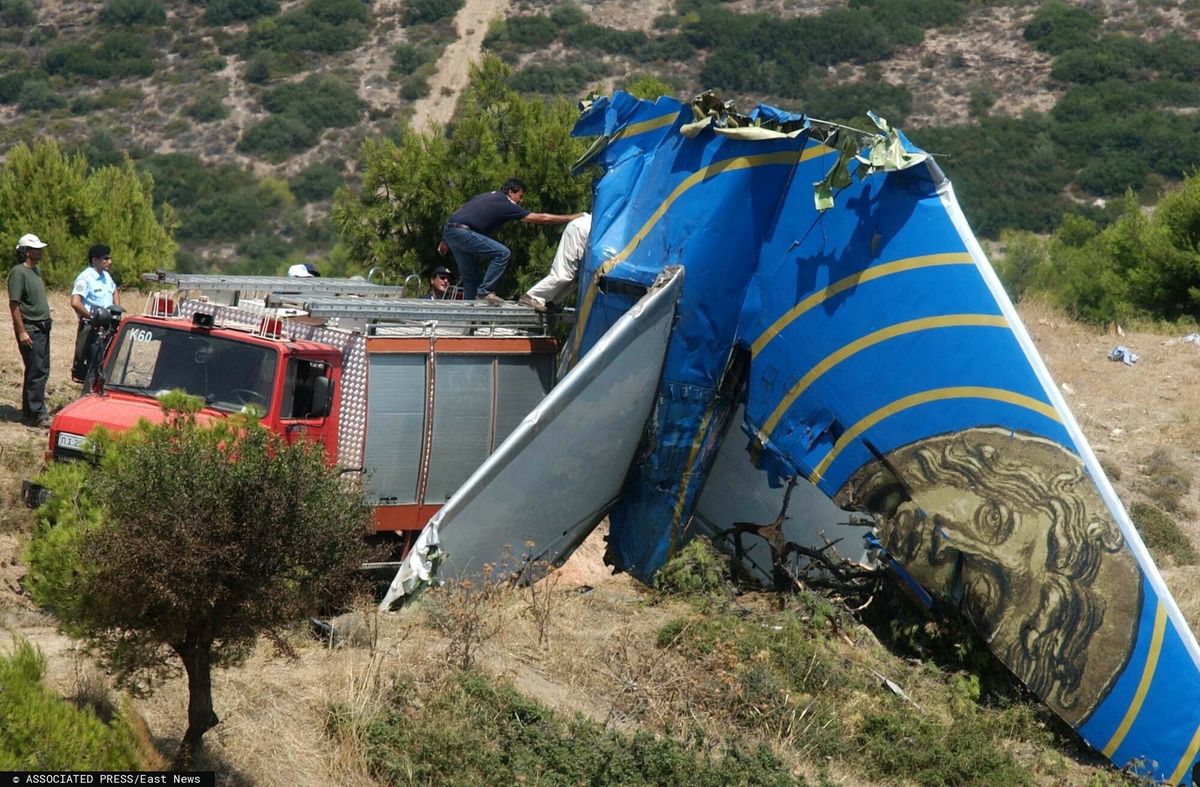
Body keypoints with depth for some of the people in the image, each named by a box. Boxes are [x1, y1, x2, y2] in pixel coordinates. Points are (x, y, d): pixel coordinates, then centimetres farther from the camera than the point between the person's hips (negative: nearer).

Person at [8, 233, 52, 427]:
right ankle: (37, 414, -7)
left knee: (41, 371, 12)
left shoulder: (36, 270, 15)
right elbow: (14, 304, -18)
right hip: (30, 329, -9)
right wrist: (21, 331, -21)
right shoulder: (18, 272, -14)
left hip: (42, 328, 9)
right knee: (36, 372, -10)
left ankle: (29, 413, 20)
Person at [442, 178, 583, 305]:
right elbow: (540, 218, 1)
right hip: (462, 232, -9)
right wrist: (569, 218, 7)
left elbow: (459, 213, 23)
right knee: (502, 253, -10)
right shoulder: (506, 205, -1)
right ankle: (485, 292, -9)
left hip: (449, 232, 9)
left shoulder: (485, 196, 23)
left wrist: (445, 241, 28)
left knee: (470, 276, 16)